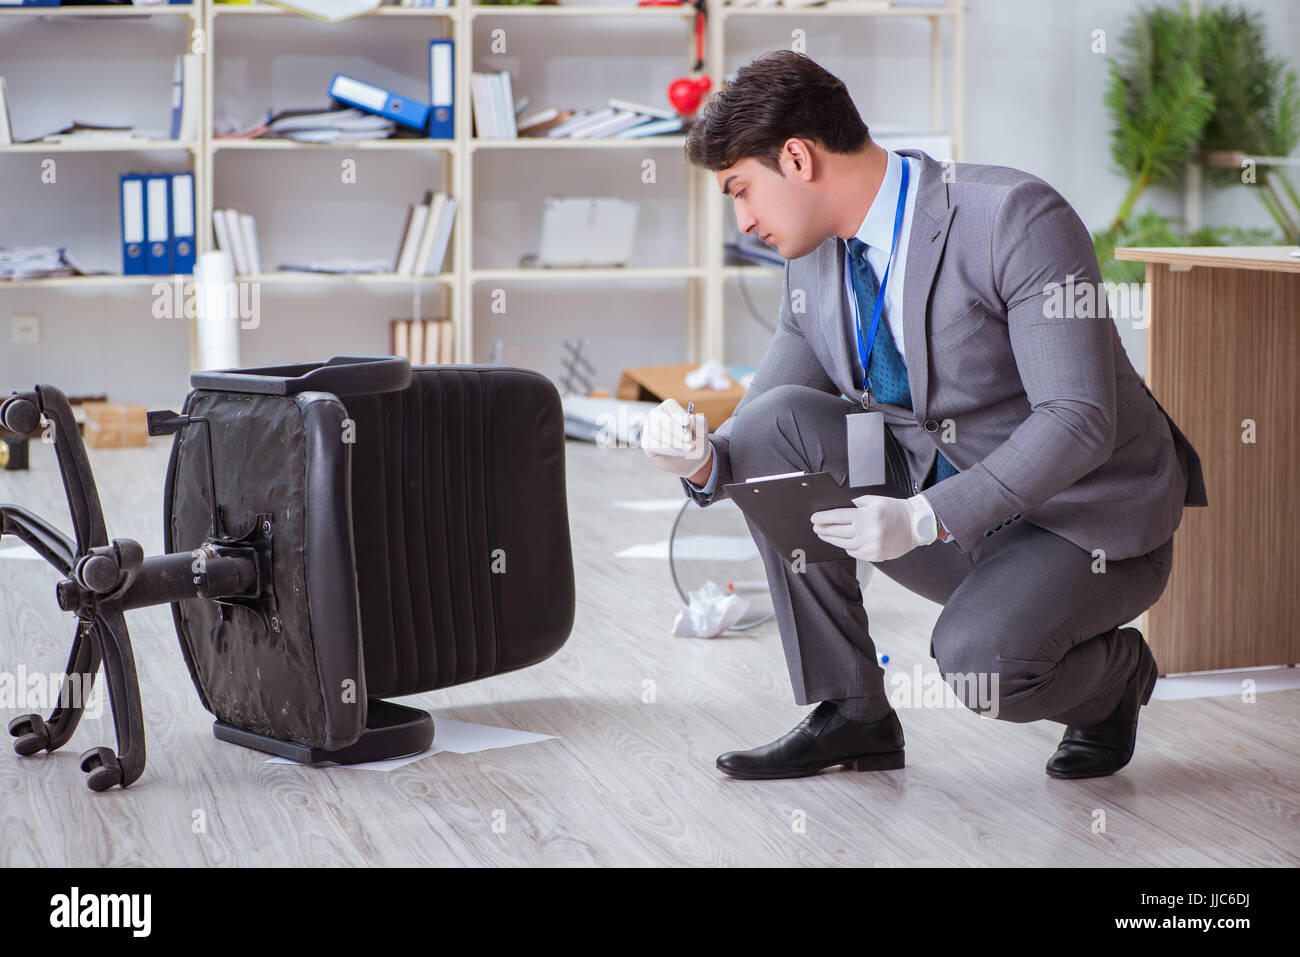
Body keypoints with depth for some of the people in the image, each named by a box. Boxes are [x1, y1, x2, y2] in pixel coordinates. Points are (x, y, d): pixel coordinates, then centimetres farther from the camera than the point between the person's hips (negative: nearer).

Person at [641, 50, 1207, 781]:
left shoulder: (1017, 219, -21)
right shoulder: (815, 264, 2)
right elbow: (762, 425, 5)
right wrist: (704, 462, -19)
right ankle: (851, 714, -5)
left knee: (977, 662, -34)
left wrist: (924, 520, -35)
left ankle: (1113, 674, 4)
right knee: (775, 426, -14)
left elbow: (1078, 421, -28)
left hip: (1082, 522, -6)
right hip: (943, 512, 6)